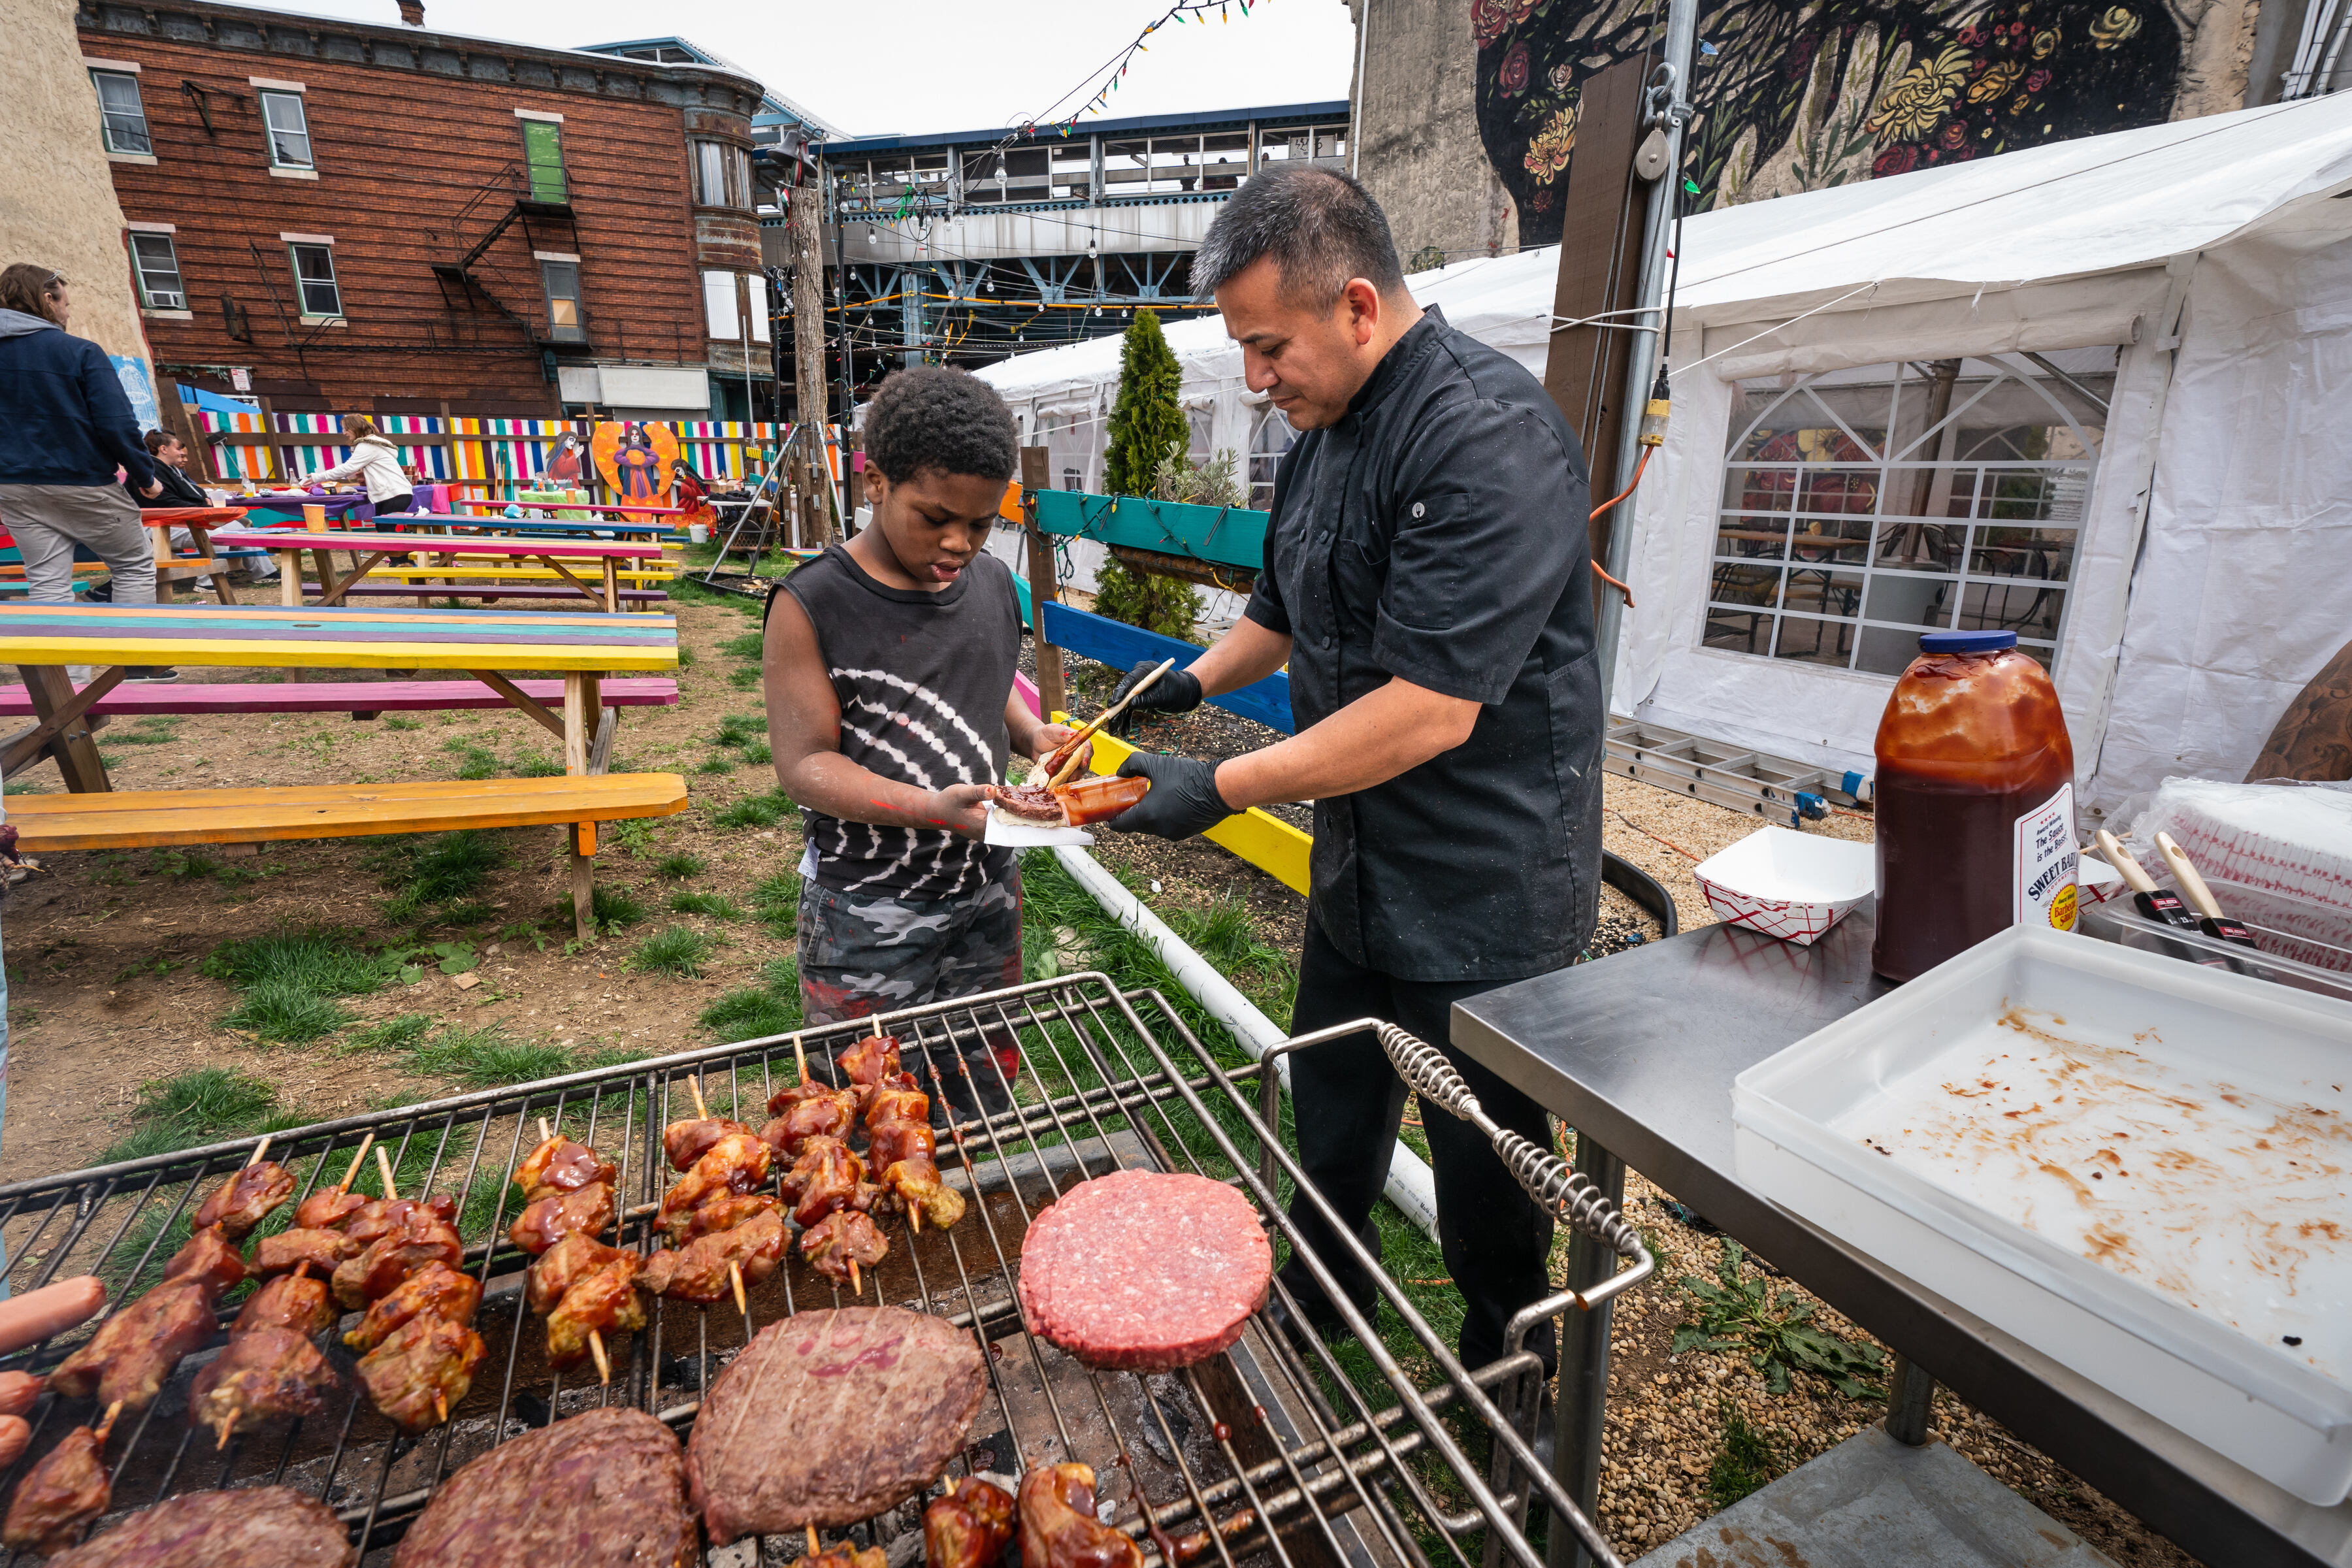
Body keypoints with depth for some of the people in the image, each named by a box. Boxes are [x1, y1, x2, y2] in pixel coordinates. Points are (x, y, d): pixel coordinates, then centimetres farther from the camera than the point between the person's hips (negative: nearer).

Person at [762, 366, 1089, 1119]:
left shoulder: (993, 583, 2)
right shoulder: (813, 605, -15)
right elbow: (804, 763, -17)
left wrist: (1031, 734, -4)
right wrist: (931, 808, -30)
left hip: (986, 894, 5)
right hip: (868, 913, -5)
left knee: (984, 1100, 21)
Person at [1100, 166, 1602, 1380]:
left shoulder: (1490, 437, -22)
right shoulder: (1321, 434, 7)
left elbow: (1431, 710, -28)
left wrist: (1221, 790, -24)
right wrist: (1195, 678, 5)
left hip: (1484, 888, -8)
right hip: (1357, 867, 8)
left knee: (1483, 1164, 11)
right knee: (1330, 1122, 23)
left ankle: (1508, 1373, 41)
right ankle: (1318, 1314, 48)